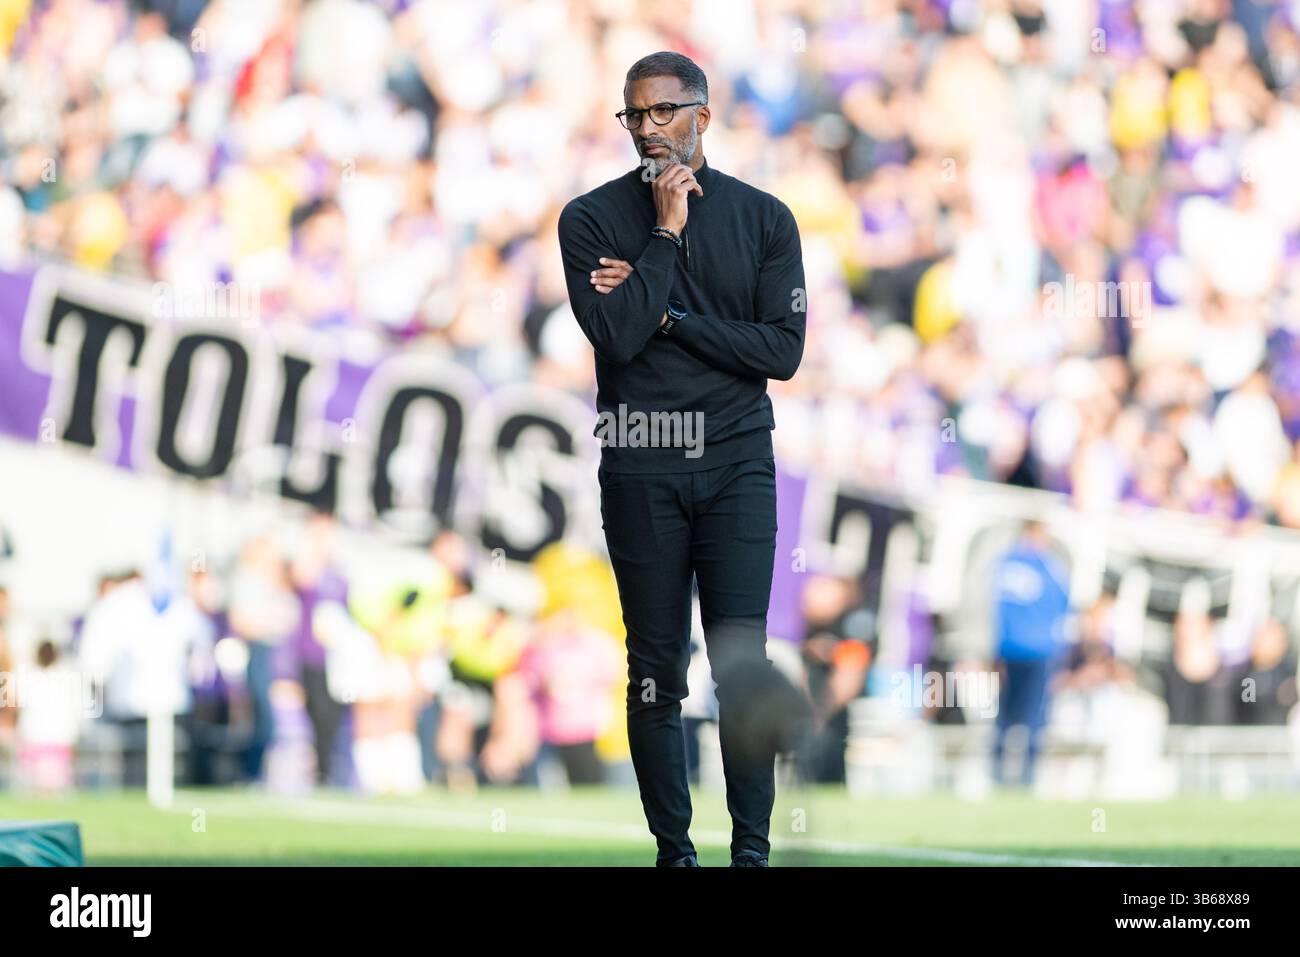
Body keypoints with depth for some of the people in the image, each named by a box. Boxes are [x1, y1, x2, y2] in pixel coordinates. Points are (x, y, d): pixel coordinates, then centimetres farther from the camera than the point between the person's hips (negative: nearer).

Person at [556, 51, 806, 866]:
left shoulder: (763, 217, 6)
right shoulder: (594, 218, 3)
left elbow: (783, 350, -3)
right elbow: (617, 336, -11)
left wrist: (665, 314, -8)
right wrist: (667, 233, -10)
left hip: (737, 459, 0)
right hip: (640, 468, 0)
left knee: (742, 661, -8)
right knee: (656, 670, 2)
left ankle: (752, 850, -7)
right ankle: (673, 850, 7)